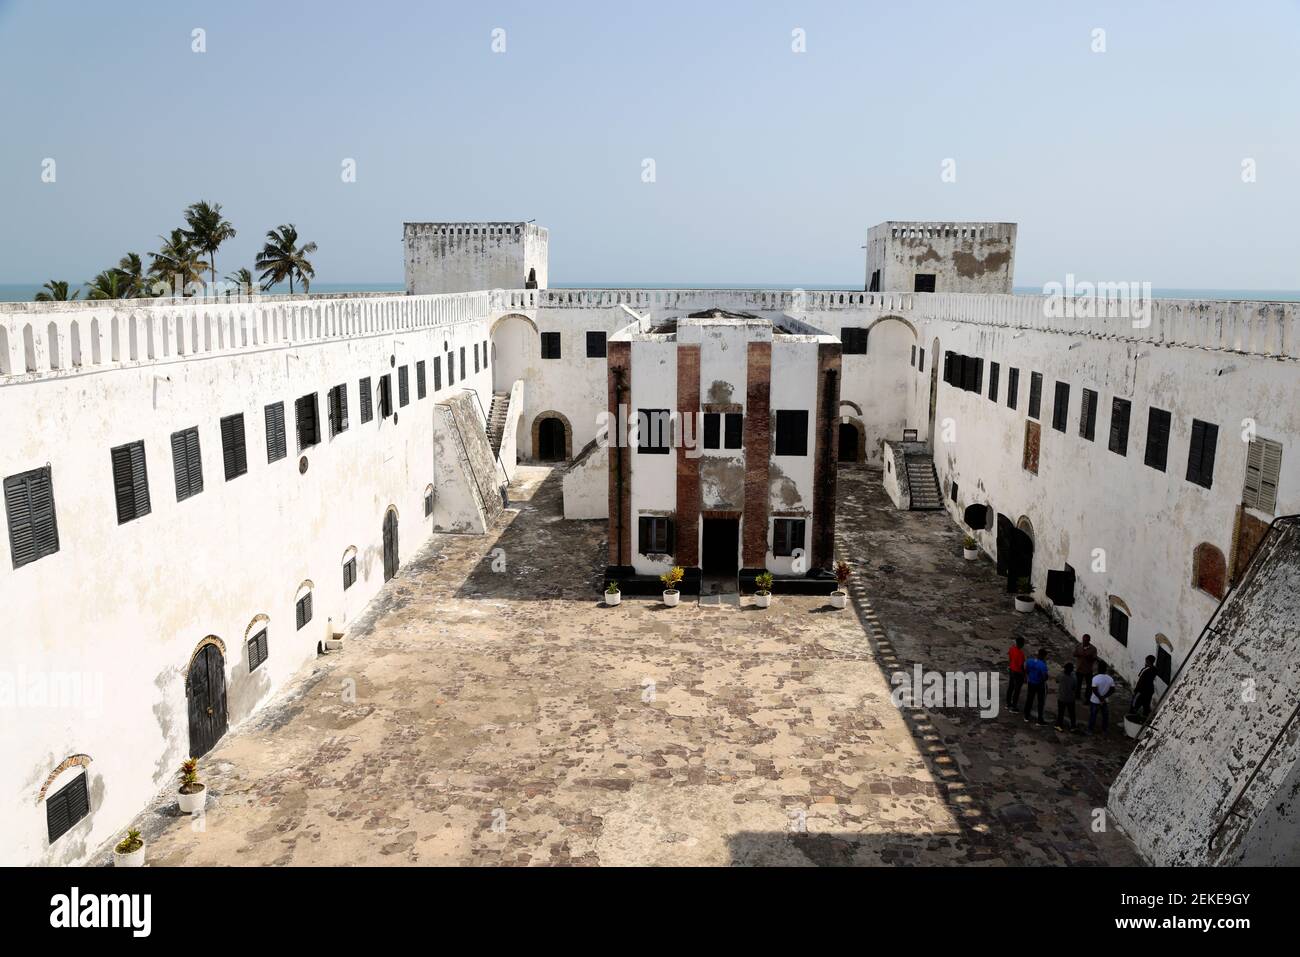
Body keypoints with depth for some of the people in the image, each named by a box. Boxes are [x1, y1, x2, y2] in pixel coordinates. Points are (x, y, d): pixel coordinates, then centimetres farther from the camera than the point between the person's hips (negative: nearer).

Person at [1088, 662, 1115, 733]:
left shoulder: (1095, 679, -22)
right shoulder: (1110, 679, -7)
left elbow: (1095, 690, -24)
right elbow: (1112, 690, -7)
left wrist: (1100, 698, -14)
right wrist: (1104, 697, -11)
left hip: (1095, 701, -3)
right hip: (1105, 701, 3)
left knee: (1092, 716, 11)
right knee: (1105, 716, 20)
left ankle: (1090, 730, 22)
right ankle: (1104, 730, 32)